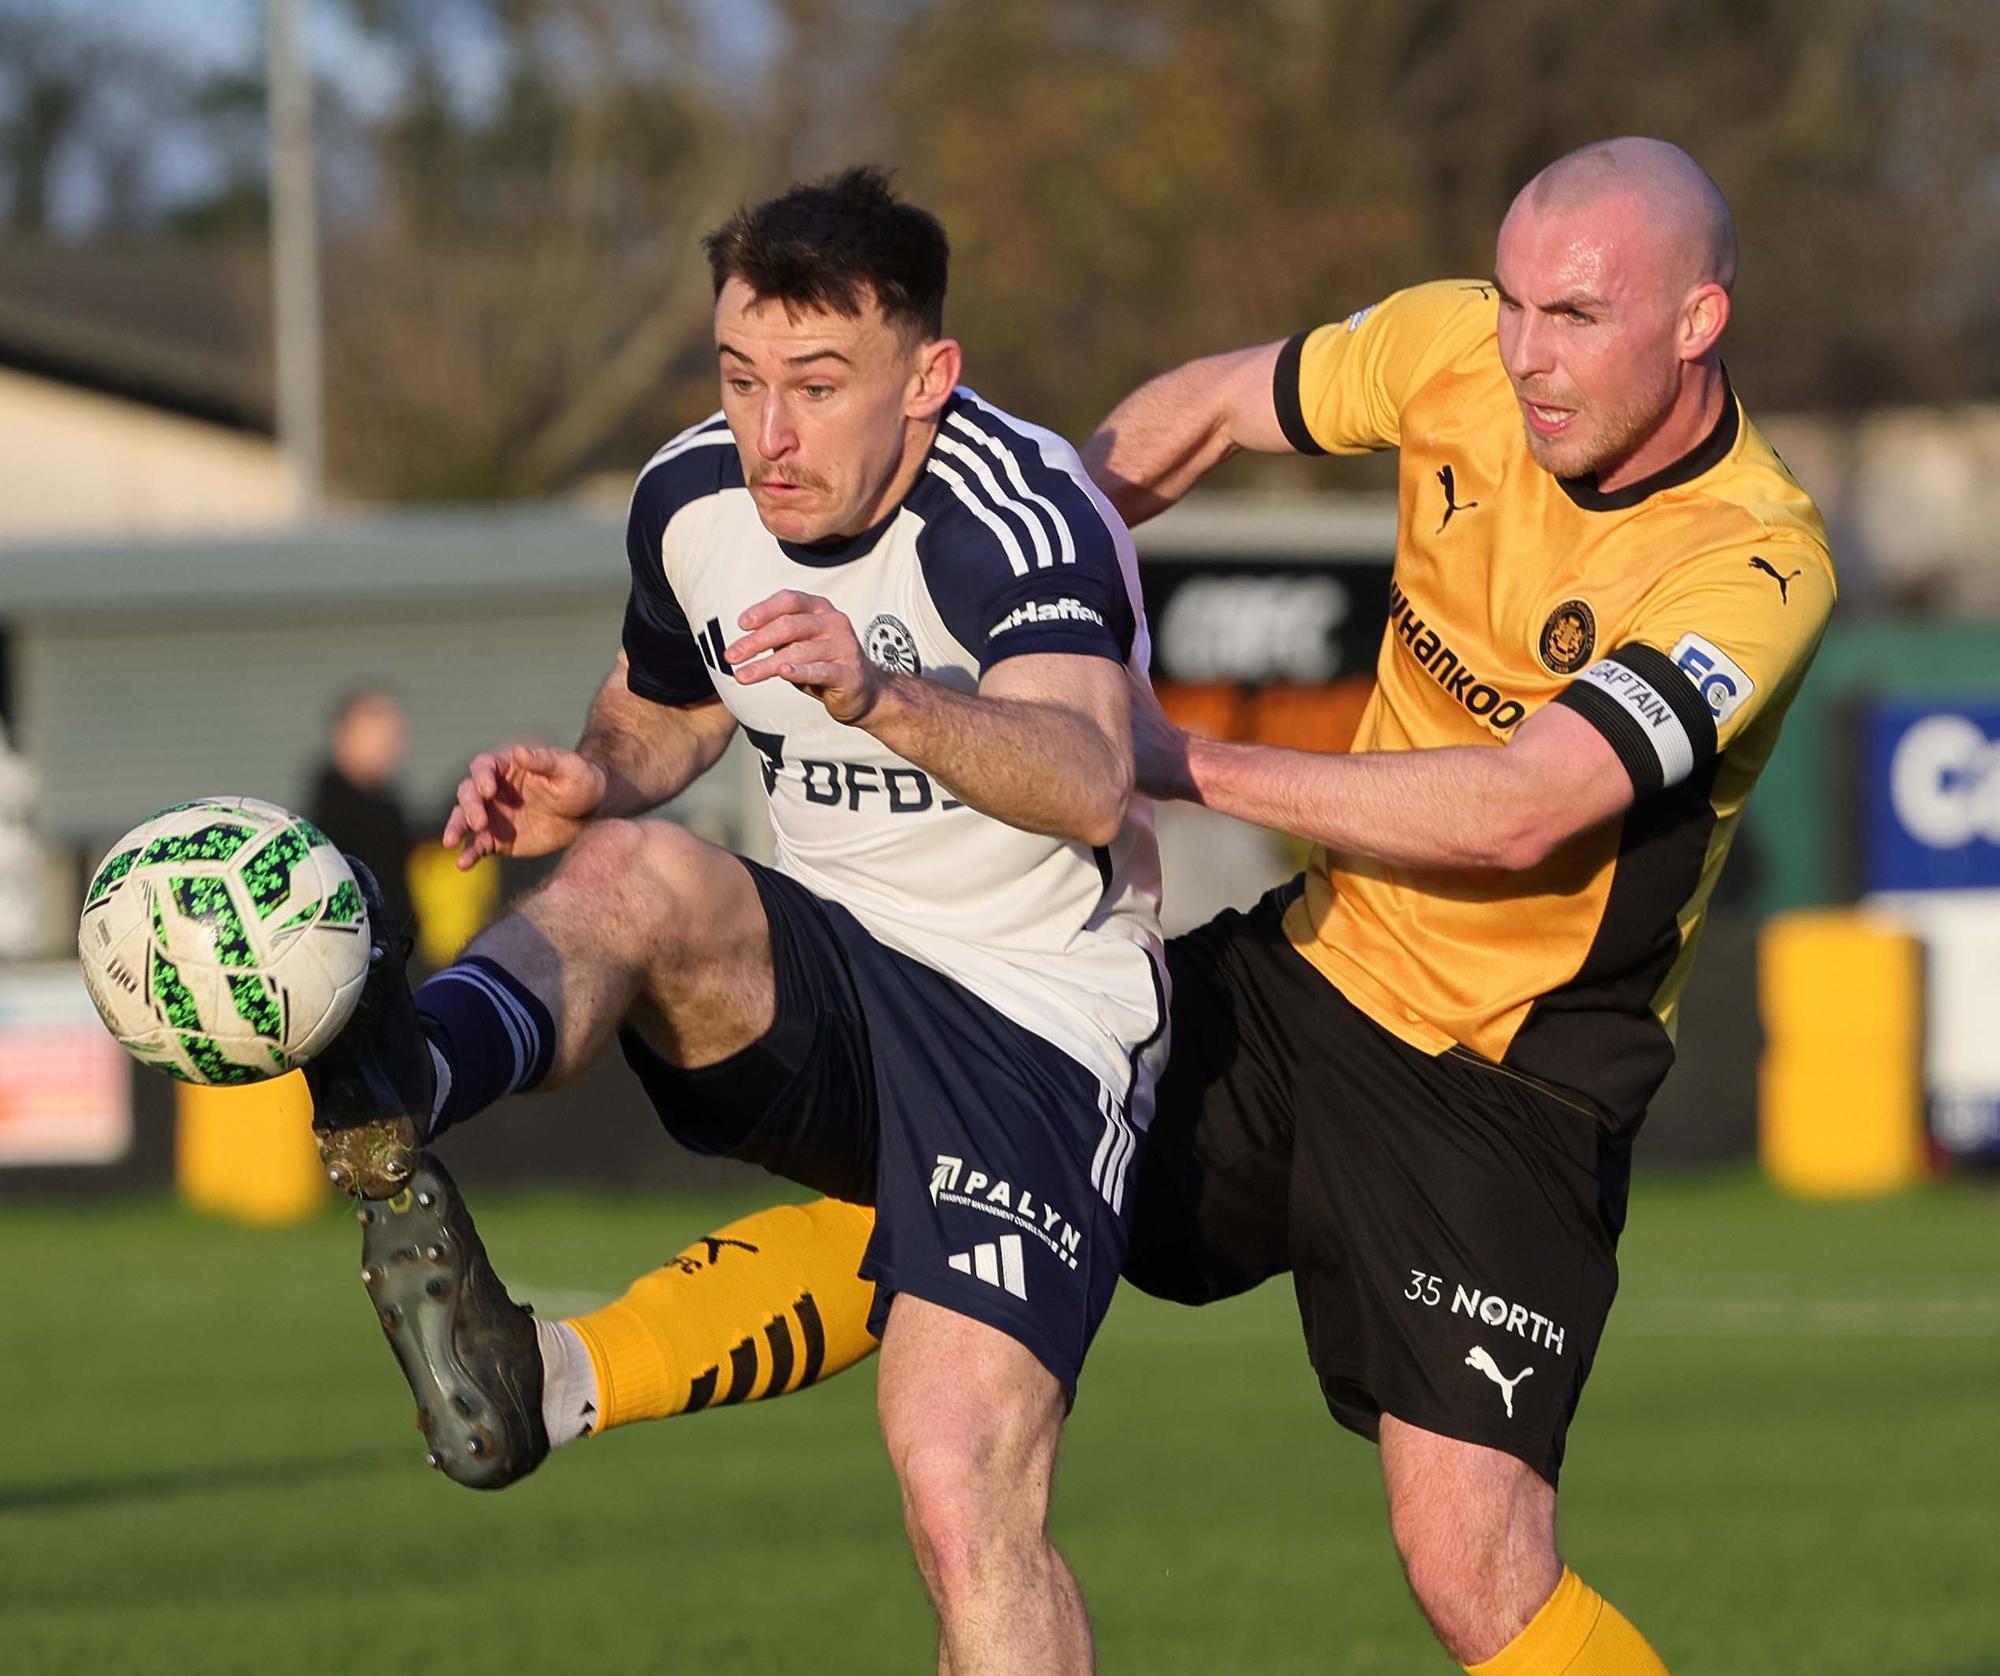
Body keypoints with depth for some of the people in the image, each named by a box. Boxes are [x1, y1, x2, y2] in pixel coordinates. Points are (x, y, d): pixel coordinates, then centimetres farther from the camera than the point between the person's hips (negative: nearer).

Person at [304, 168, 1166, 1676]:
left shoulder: (1022, 516, -22)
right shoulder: (691, 503, -1)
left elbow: (1089, 784, -41)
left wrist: (881, 697, -59)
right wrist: (596, 778, -3)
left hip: (1036, 1025, -6)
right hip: (822, 974, 6)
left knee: (963, 1485, -24)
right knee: (640, 873, -28)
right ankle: (395, 1110, -57)